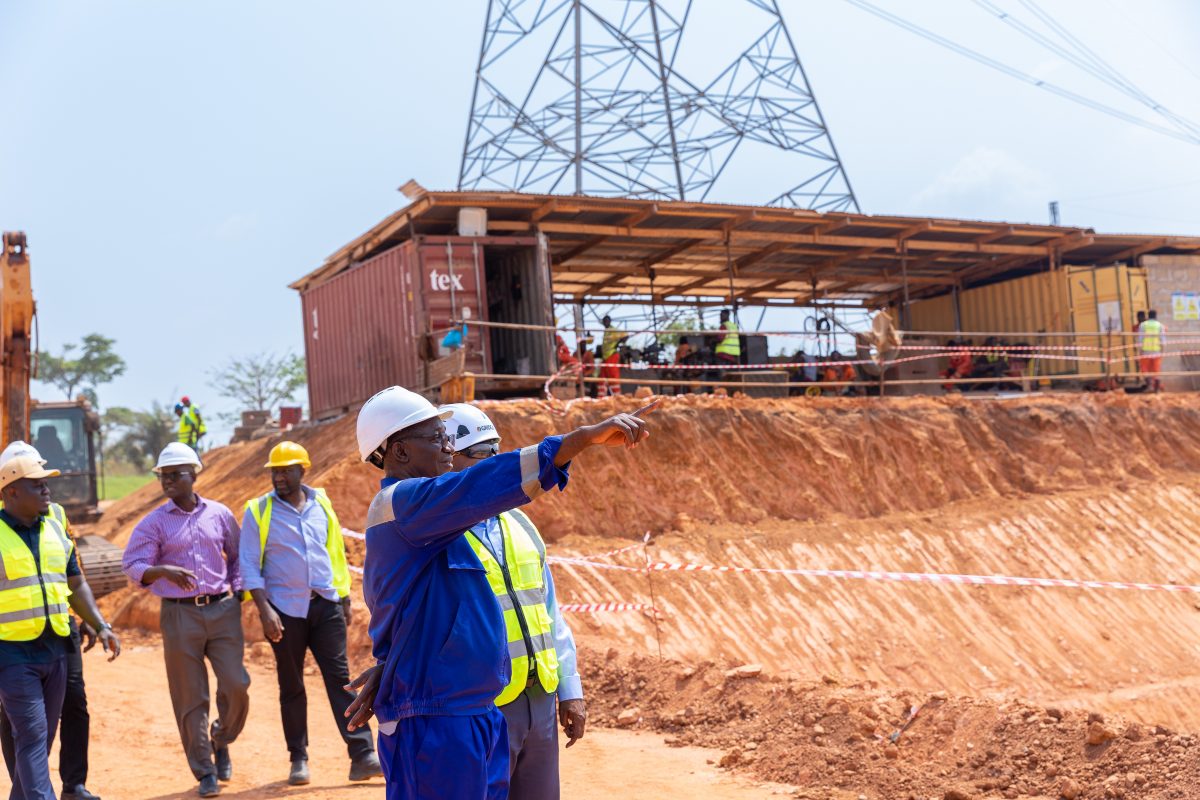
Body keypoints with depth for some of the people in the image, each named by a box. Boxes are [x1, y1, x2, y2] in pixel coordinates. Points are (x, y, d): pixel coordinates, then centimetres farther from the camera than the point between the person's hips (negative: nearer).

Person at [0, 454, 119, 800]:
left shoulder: (55, 529, 9)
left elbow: (76, 584, 16)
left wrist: (101, 626, 7)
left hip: (55, 648, 6)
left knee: (45, 734, 12)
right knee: (31, 734, -9)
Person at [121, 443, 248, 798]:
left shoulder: (220, 514, 6)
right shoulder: (154, 522, 0)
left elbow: (238, 555, 18)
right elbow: (134, 567, -9)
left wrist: (237, 592, 6)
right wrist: (164, 571, -28)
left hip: (222, 609, 2)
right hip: (179, 615, -1)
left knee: (236, 685, -2)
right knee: (191, 698, 2)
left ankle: (221, 741, 27)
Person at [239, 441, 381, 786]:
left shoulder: (322, 505, 7)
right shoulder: (258, 511, -2)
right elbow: (249, 565, -5)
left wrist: (345, 599, 14)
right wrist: (264, 609, -15)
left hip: (325, 605, 2)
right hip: (285, 609, -2)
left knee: (340, 678, -3)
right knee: (291, 686, 7)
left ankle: (363, 756, -6)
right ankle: (299, 759, 18)